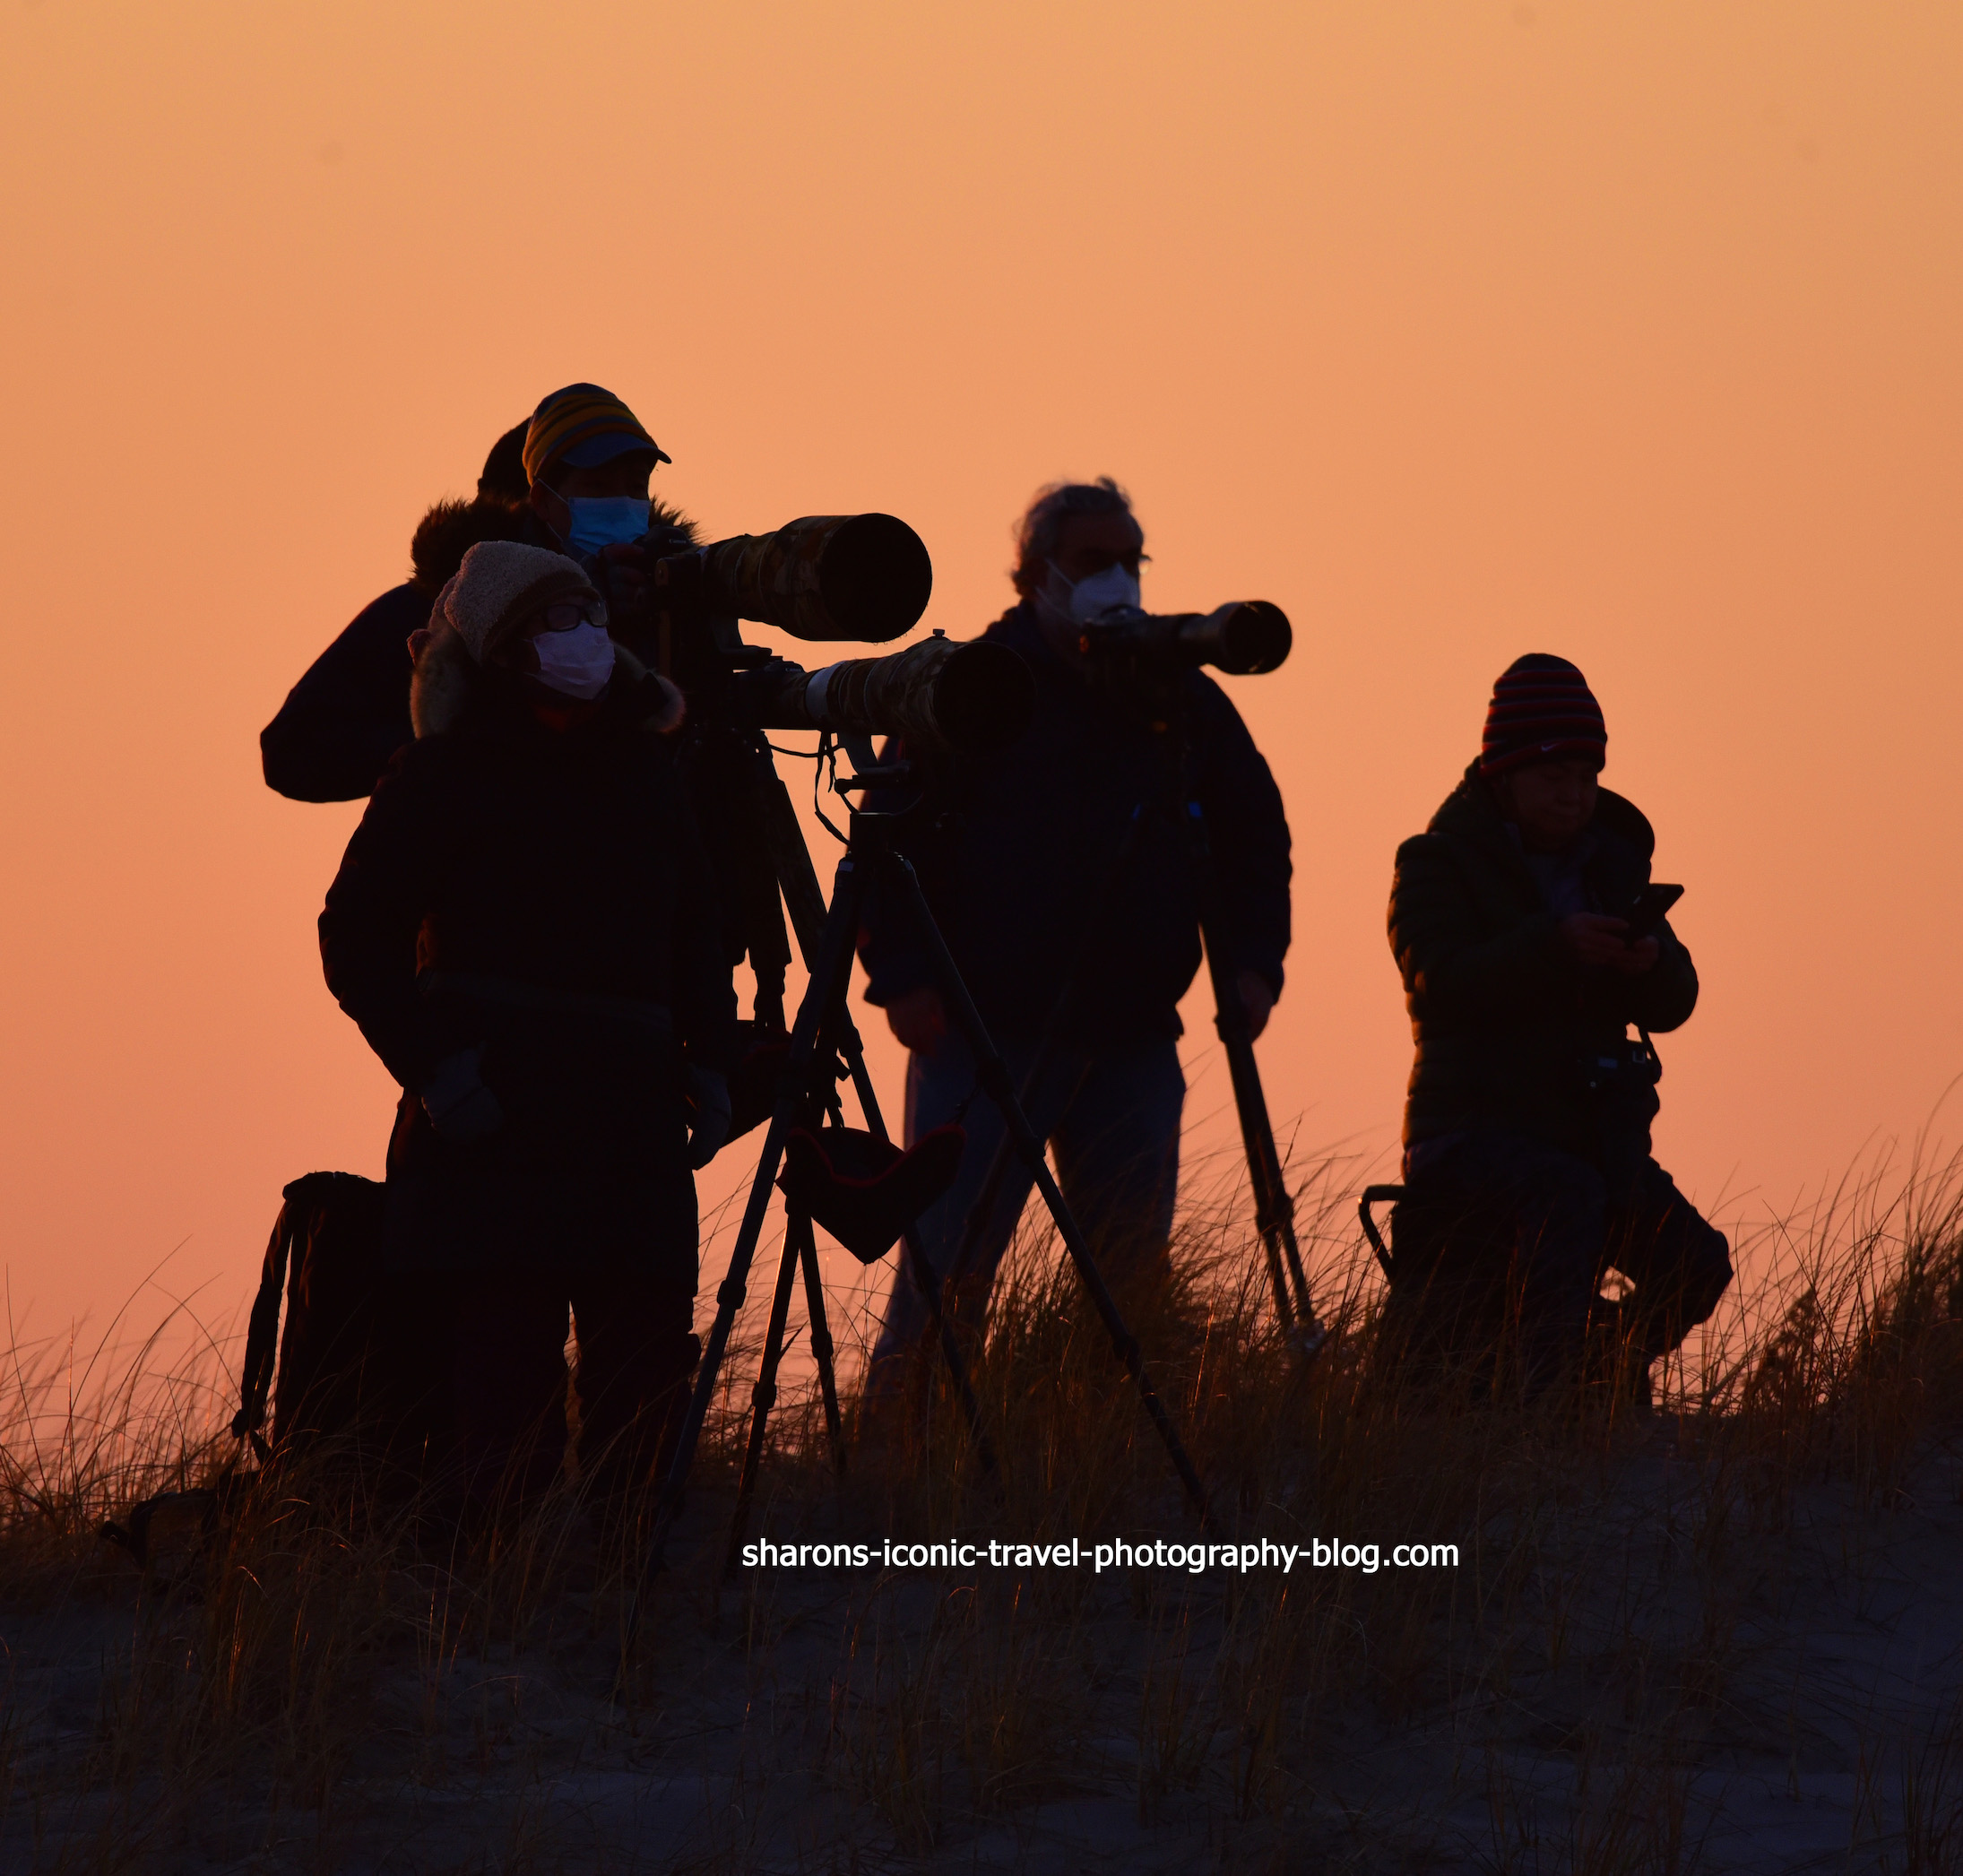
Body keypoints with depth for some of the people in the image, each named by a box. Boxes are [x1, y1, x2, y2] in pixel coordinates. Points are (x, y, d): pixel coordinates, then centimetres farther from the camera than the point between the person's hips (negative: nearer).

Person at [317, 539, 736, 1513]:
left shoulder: (641, 765, 17)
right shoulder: (443, 773, 1)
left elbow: (695, 928, 25)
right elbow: (356, 937, -2)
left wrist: (707, 1058, 11)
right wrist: (429, 1066, -13)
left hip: (632, 1117, 5)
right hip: (492, 1116, -5)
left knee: (646, 1375, 1)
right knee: (501, 1396, -11)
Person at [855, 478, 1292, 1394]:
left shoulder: (1181, 698, 12)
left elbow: (1255, 834, 21)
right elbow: (889, 838, -2)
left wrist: (1255, 964, 6)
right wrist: (901, 975, -13)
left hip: (1135, 1042, 5)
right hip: (986, 1035, -4)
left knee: (1134, 1278, 4)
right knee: (942, 1281, -9)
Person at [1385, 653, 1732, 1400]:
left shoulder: (1612, 861, 17)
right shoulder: (1438, 863, 0)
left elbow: (1672, 1006, 10)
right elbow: (1440, 987, -18)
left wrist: (1652, 964, -15)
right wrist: (1554, 946, -30)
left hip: (1590, 1134, 5)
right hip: (1473, 1132, -5)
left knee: (1697, 1261, -16)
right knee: (1568, 1197, -37)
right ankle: (1547, 1392, -44)